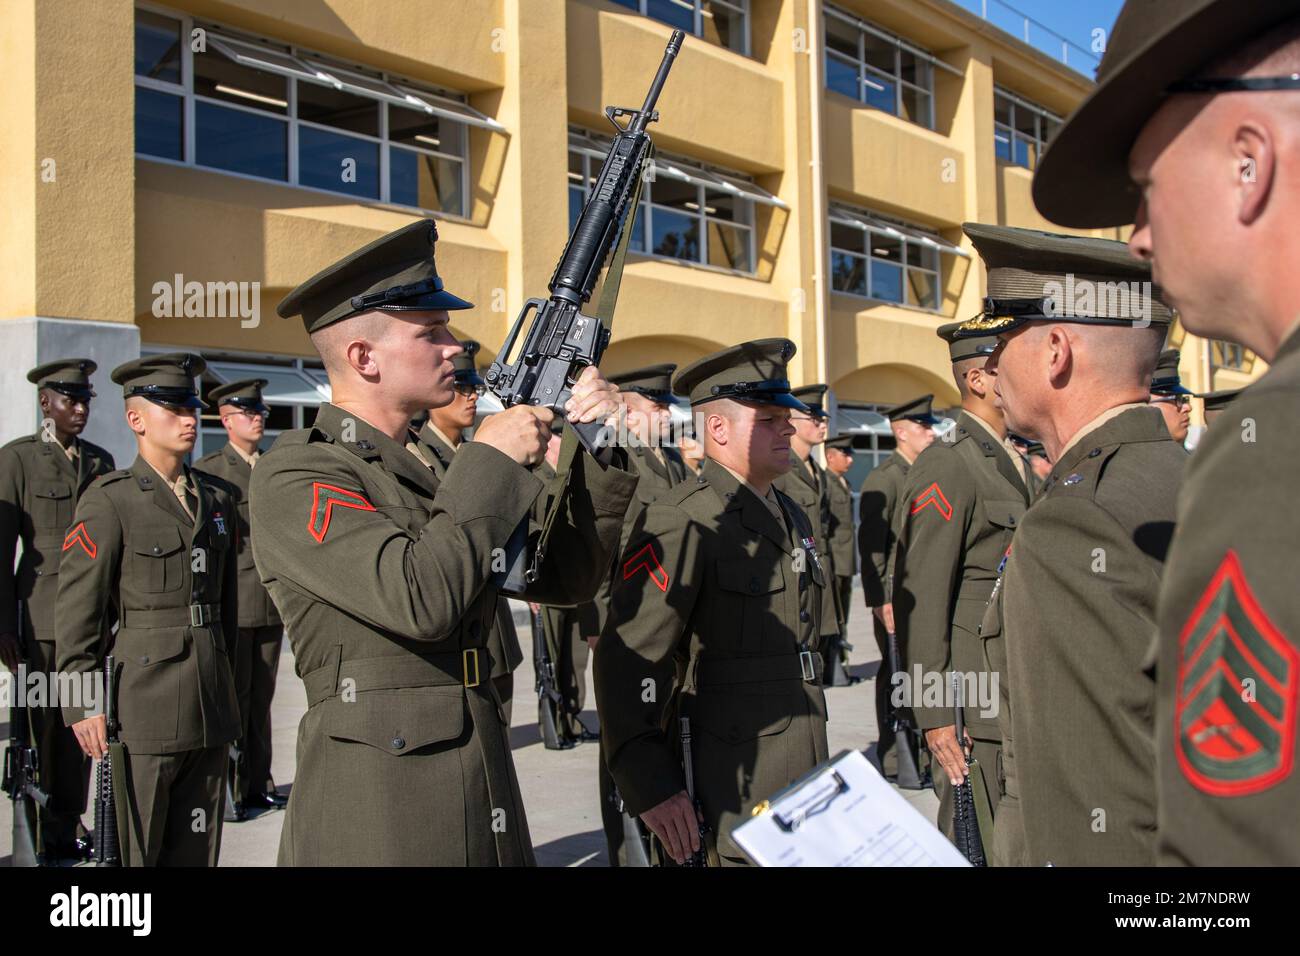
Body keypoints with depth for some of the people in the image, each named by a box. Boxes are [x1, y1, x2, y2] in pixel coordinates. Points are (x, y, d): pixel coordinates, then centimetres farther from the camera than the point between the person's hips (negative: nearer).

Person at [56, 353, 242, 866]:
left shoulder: (219, 498, 11)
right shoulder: (109, 501, -7)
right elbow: (76, 609, -9)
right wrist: (84, 703, -12)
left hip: (211, 703, 6)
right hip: (145, 703, -6)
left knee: (198, 847, 13)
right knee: (134, 850, 4)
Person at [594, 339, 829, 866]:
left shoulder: (793, 517, 12)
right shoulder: (682, 522, -16)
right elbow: (627, 661, -21)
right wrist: (651, 787, -22)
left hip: (805, 778, 8)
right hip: (730, 790, -8)